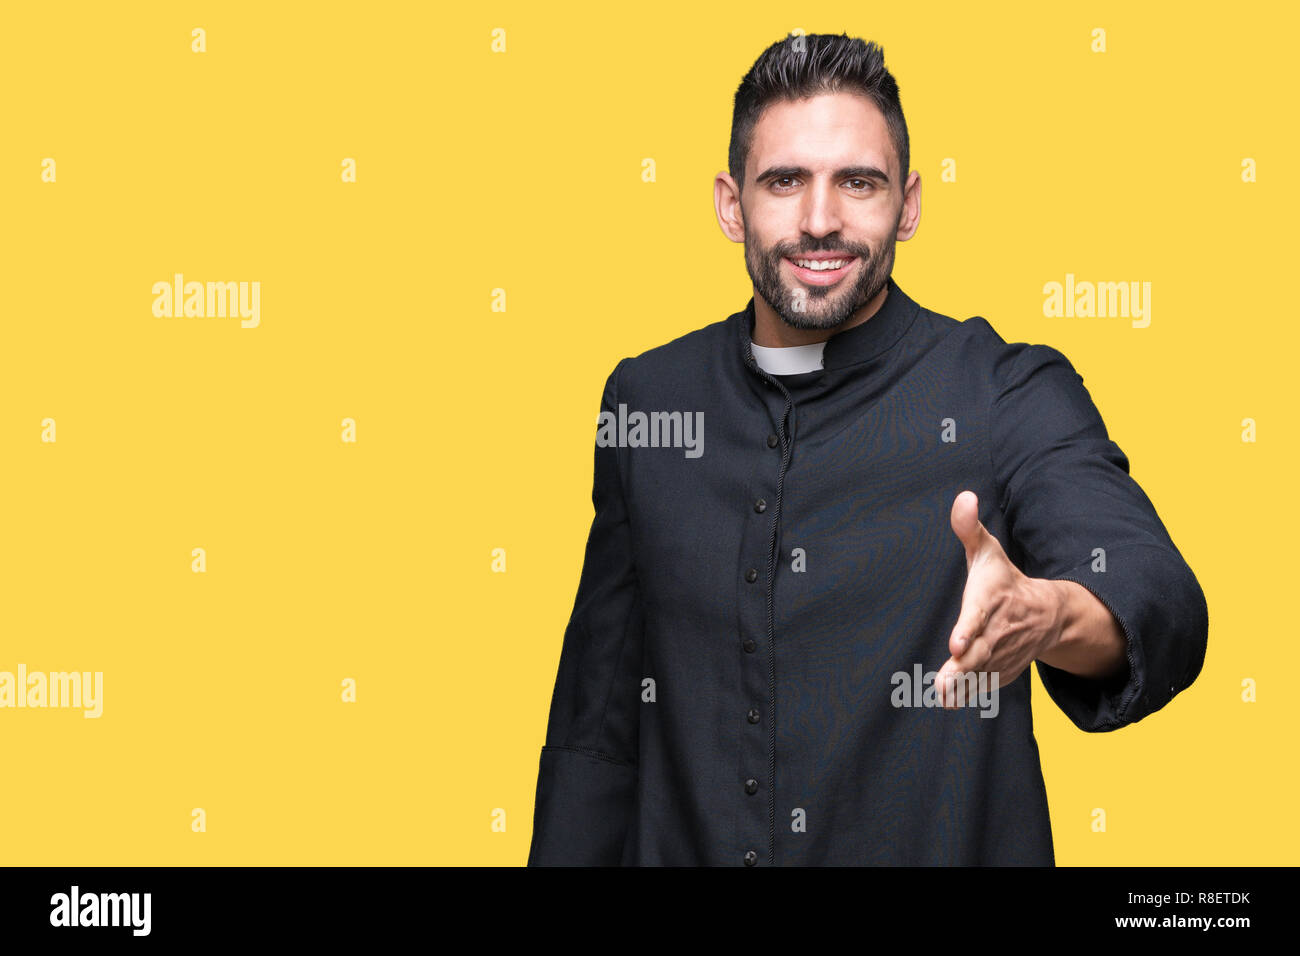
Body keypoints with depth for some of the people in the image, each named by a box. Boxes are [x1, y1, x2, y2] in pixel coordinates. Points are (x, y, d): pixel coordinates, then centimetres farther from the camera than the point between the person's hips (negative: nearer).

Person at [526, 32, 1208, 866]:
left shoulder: (1013, 396, -10)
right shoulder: (647, 399, 0)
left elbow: (1159, 608, -27)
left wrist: (1045, 615, -48)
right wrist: (569, 852, 1)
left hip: (946, 846, -2)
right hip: (683, 843, 3)